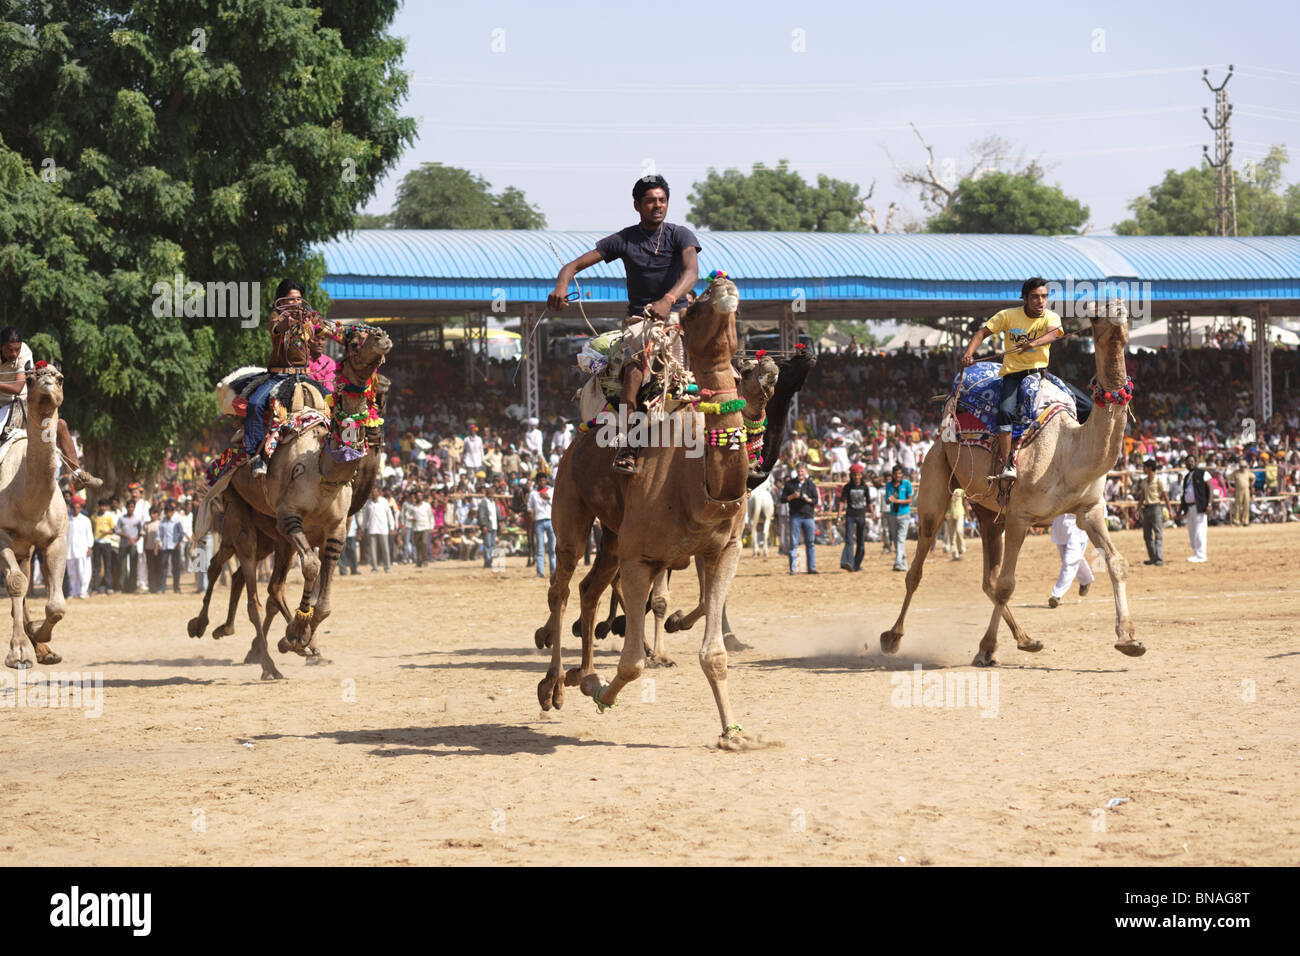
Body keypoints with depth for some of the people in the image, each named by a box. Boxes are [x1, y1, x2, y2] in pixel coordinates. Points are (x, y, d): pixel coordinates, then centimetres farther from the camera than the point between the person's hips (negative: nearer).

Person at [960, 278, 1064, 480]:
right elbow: (983, 333, 1)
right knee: (1005, 411, -27)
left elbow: (1054, 334, -24)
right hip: (1013, 372, -2)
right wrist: (968, 353, -18)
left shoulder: (1051, 318, -2)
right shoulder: (1009, 315, -1)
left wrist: (1033, 344, -45)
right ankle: (1007, 464, -23)